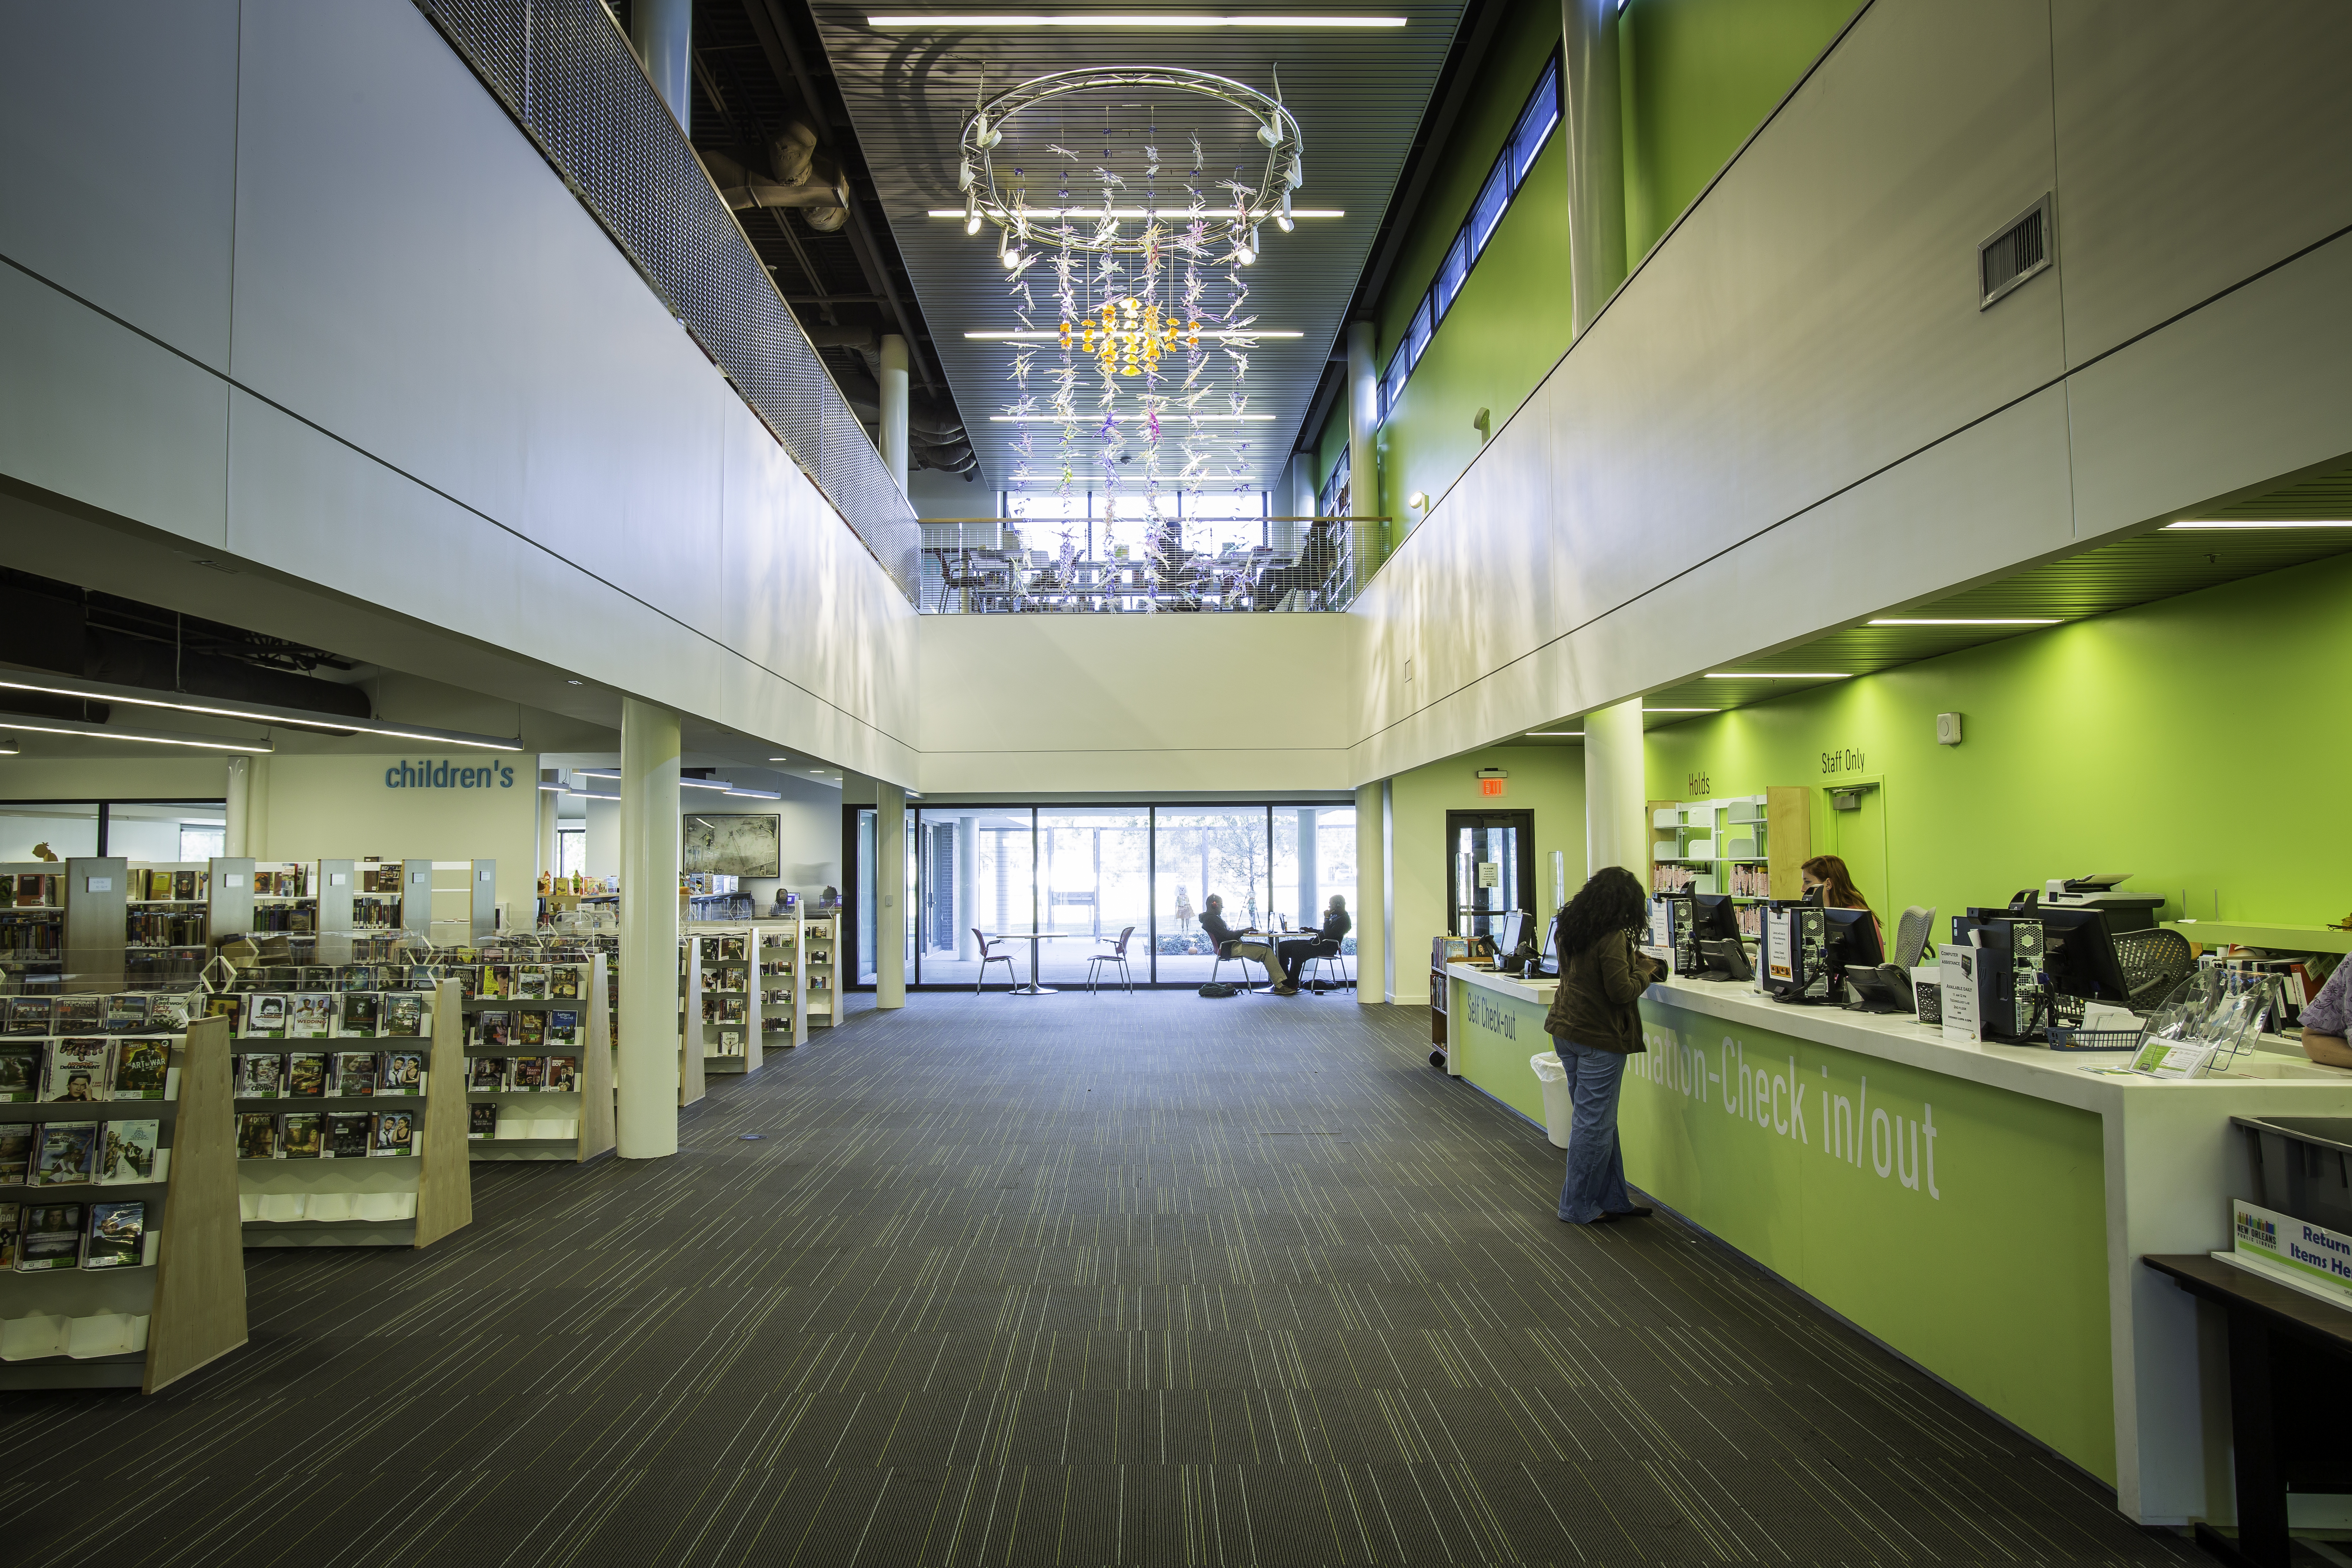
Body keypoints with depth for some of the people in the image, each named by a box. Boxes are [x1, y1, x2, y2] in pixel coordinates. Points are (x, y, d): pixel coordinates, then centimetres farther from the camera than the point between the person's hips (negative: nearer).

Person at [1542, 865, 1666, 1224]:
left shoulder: (1573, 927, 8)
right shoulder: (1612, 936, -19)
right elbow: (1622, 991, -19)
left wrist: (1635, 960, 16)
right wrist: (1645, 972, -2)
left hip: (1566, 1031, 9)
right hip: (1598, 1037, -9)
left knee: (1598, 1119, 15)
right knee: (1594, 1123, 1)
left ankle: (1613, 1199, 23)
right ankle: (1578, 1207, 10)